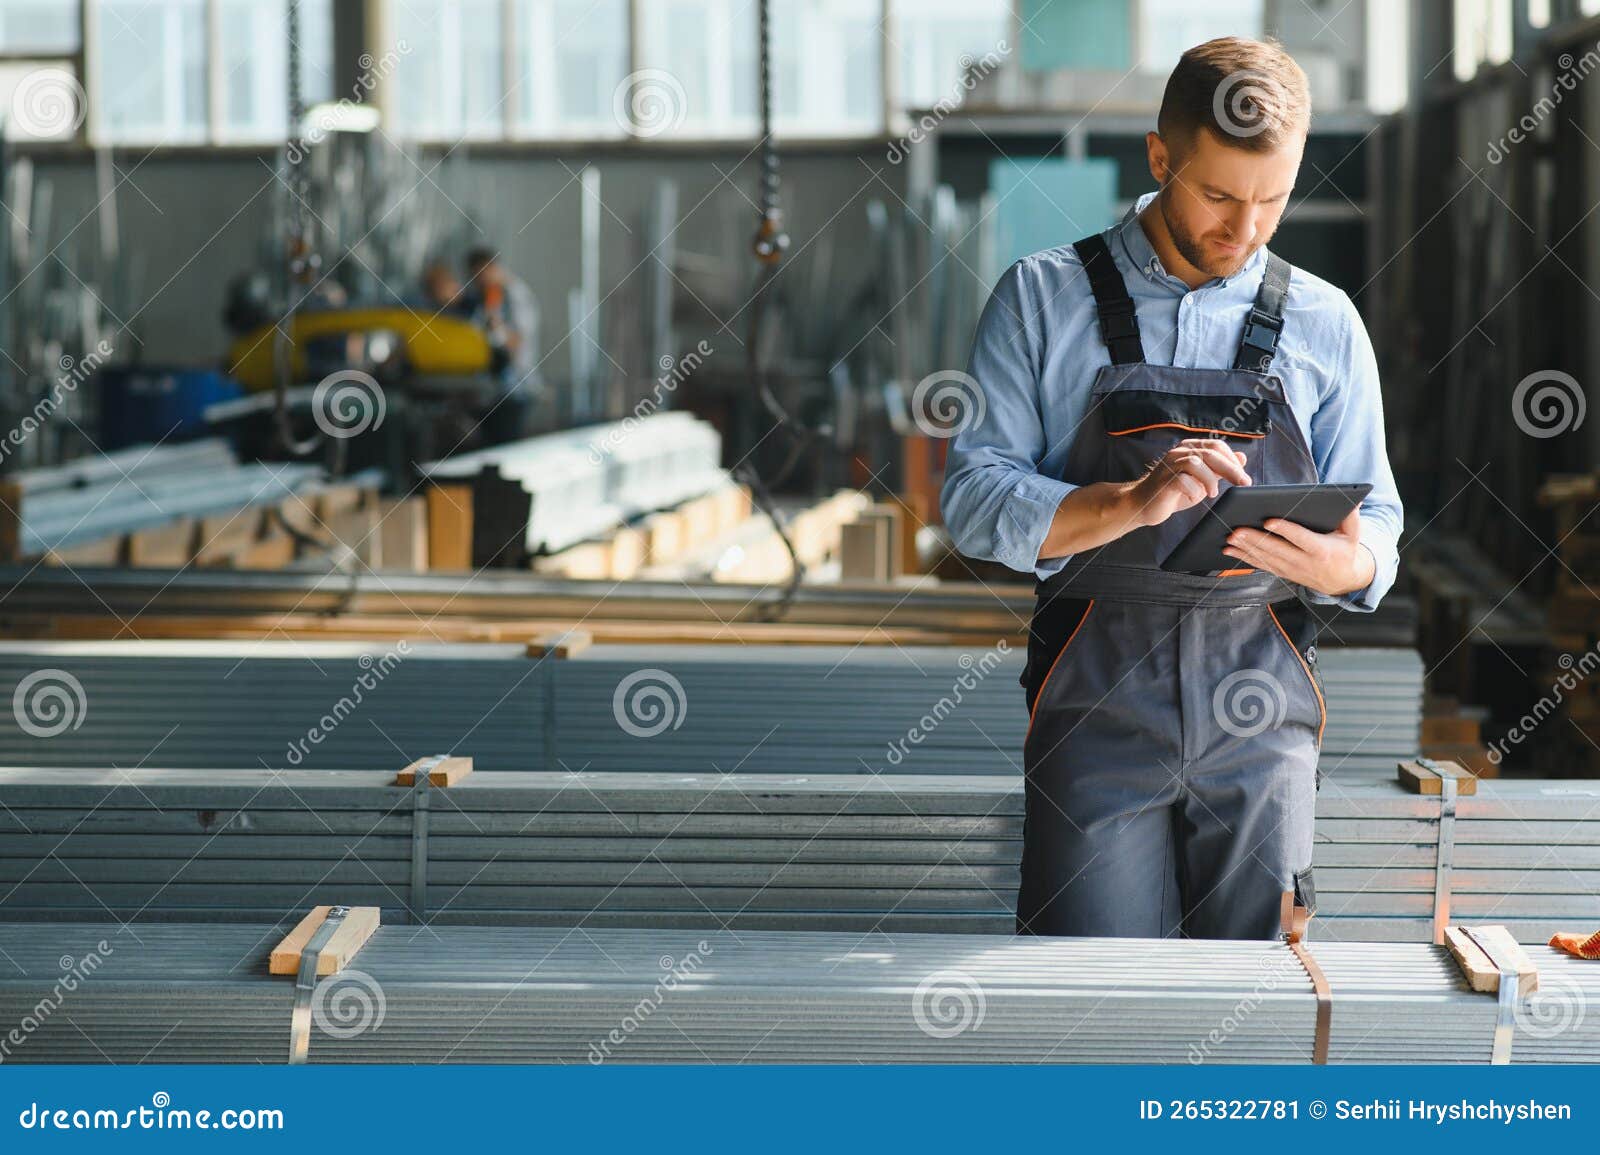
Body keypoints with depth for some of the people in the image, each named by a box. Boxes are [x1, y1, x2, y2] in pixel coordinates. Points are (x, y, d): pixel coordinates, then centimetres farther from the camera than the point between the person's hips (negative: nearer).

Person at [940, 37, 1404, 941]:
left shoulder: (1324, 324, 11)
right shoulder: (1042, 299, 5)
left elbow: (1377, 535, 11)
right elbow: (976, 498, -3)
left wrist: (1337, 560, -14)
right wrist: (1132, 502, -19)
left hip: (1262, 707, 2)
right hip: (1096, 705, -2)